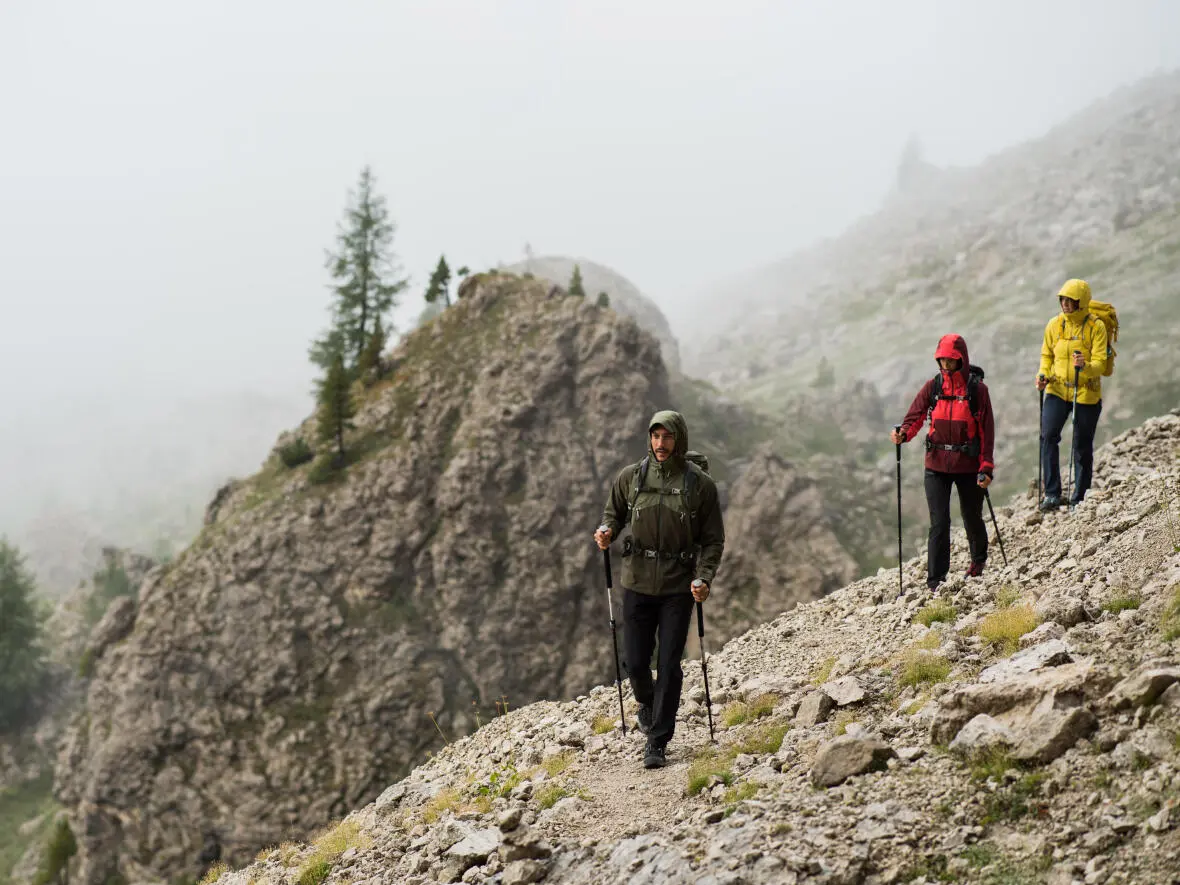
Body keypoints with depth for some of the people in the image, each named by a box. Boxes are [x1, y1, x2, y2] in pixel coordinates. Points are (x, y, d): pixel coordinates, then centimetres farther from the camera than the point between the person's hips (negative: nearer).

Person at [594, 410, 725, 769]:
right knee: (636, 662, 4)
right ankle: (648, 704, 38)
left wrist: (704, 578, -14)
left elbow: (713, 539, 0)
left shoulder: (700, 484, -5)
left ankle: (658, 742, 6)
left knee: (668, 665, -4)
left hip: (679, 586, -2)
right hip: (638, 581, 2)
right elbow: (614, 513, 15)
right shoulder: (630, 477, 0)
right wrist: (606, 531, -9)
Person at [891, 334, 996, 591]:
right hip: (937, 464, 1)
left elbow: (987, 430, -5)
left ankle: (979, 558, 45)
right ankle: (935, 579, -1)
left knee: (972, 517, 15)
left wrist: (986, 468, -10)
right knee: (939, 523, -6)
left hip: (968, 466, -1)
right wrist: (903, 434, -25)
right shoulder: (932, 387, 2)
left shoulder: (977, 389, -6)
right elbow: (915, 416, -3)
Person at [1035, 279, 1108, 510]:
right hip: (1057, 390, 2)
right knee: (1048, 436, -17)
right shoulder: (1054, 325, 3)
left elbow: (1100, 364, -12)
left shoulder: (1096, 328, -8)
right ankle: (1052, 493, -14)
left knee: (1082, 447, 5)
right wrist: (1043, 375, -4)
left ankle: (1079, 497, 20)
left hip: (1086, 393, -2)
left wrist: (1085, 367, -33)